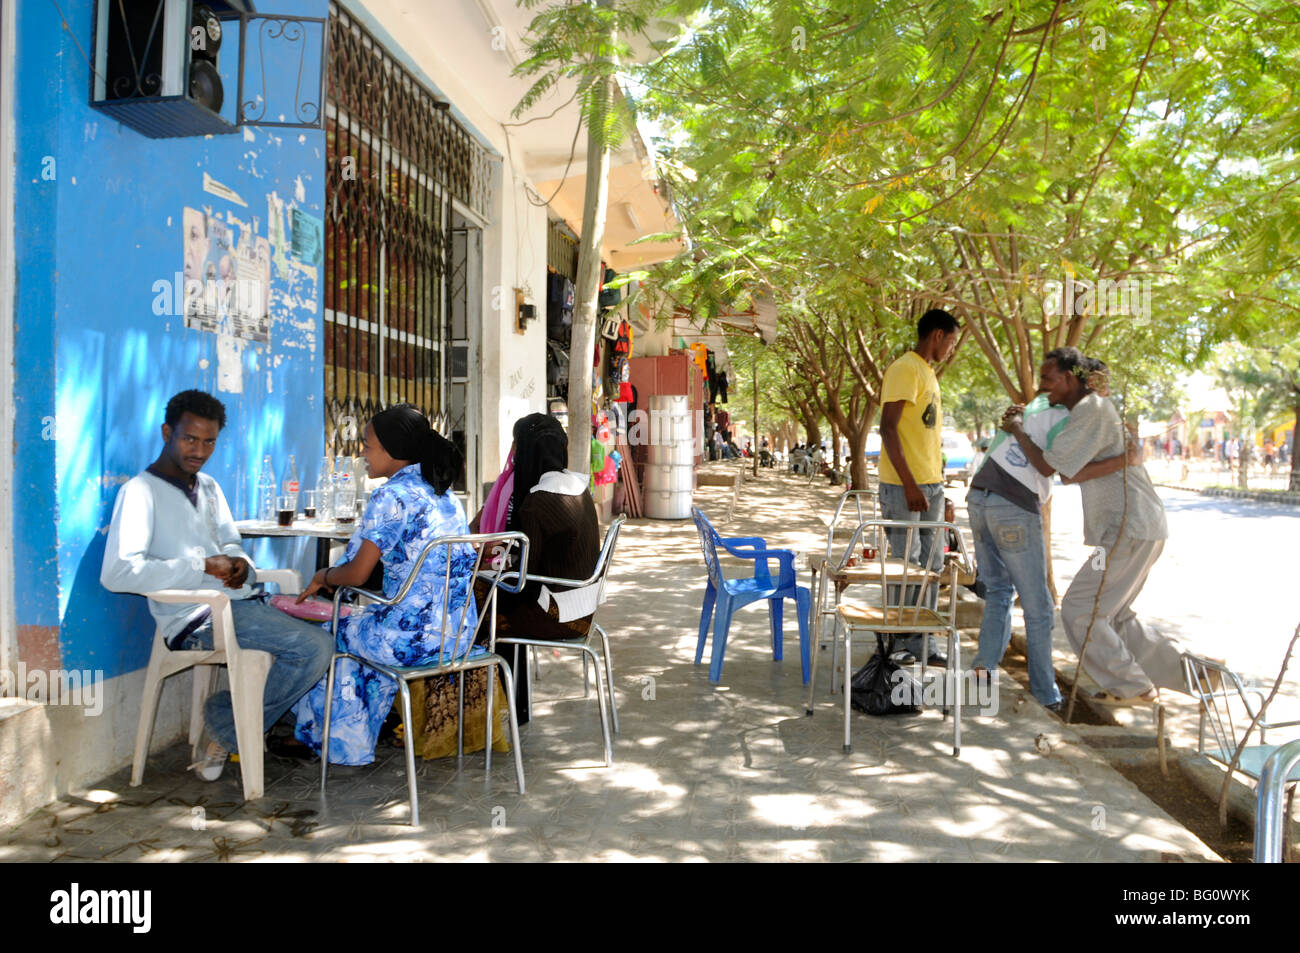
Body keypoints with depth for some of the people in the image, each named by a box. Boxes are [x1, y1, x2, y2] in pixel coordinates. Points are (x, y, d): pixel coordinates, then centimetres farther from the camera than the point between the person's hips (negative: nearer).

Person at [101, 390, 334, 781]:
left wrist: (239, 562, 1)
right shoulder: (141, 491, -6)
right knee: (314, 646, -24)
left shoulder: (208, 487, 21)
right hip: (198, 620, -9)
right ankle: (226, 728, -1)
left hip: (243, 603, 9)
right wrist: (203, 565, -18)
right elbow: (117, 573, -18)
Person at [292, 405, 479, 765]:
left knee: (334, 631, 17)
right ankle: (356, 738, 40)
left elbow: (357, 573, -13)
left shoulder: (391, 496, -15)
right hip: (461, 634, 8)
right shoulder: (445, 494, 10)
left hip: (416, 638, -8)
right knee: (362, 621, 29)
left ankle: (339, 742, 35)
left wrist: (323, 576, 9)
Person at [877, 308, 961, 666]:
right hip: (905, 486, -9)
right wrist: (909, 485, -22)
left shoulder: (927, 372, 19)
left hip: (931, 485, 9)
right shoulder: (904, 369, -11)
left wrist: (936, 485, 19)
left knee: (930, 566, 10)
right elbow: (888, 429, -18)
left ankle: (920, 645, 18)